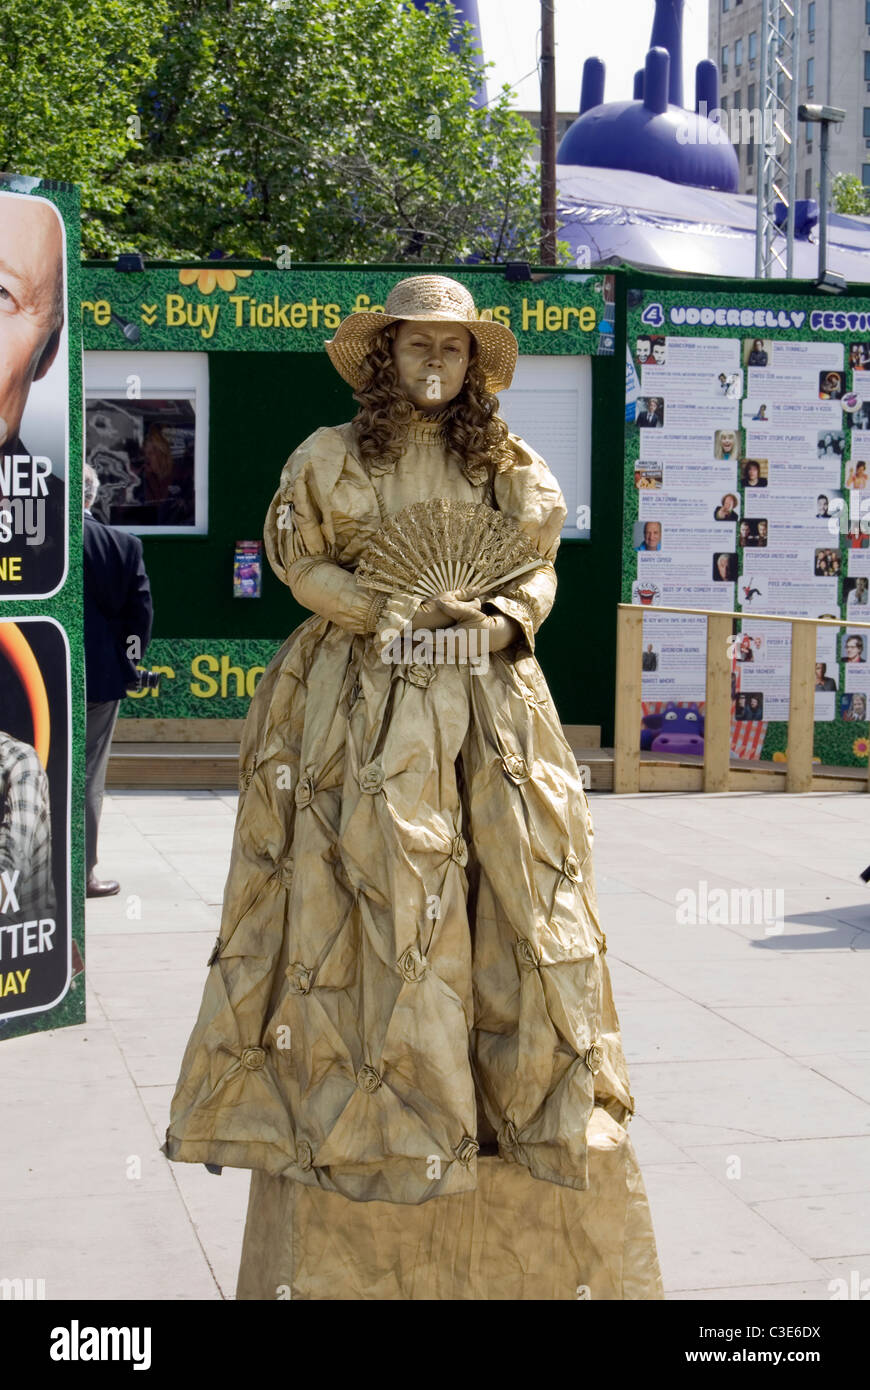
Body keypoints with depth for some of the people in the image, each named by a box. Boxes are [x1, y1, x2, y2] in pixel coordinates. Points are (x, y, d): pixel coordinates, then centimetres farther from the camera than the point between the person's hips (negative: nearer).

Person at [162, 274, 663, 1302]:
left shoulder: (507, 465, 12)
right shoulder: (330, 457, 5)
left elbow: (540, 566, 13)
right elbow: (298, 561, 2)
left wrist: (504, 618, -8)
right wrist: (392, 609, -10)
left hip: (485, 704, 3)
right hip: (359, 706, -3)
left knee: (509, 898, 0)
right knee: (365, 899, -8)